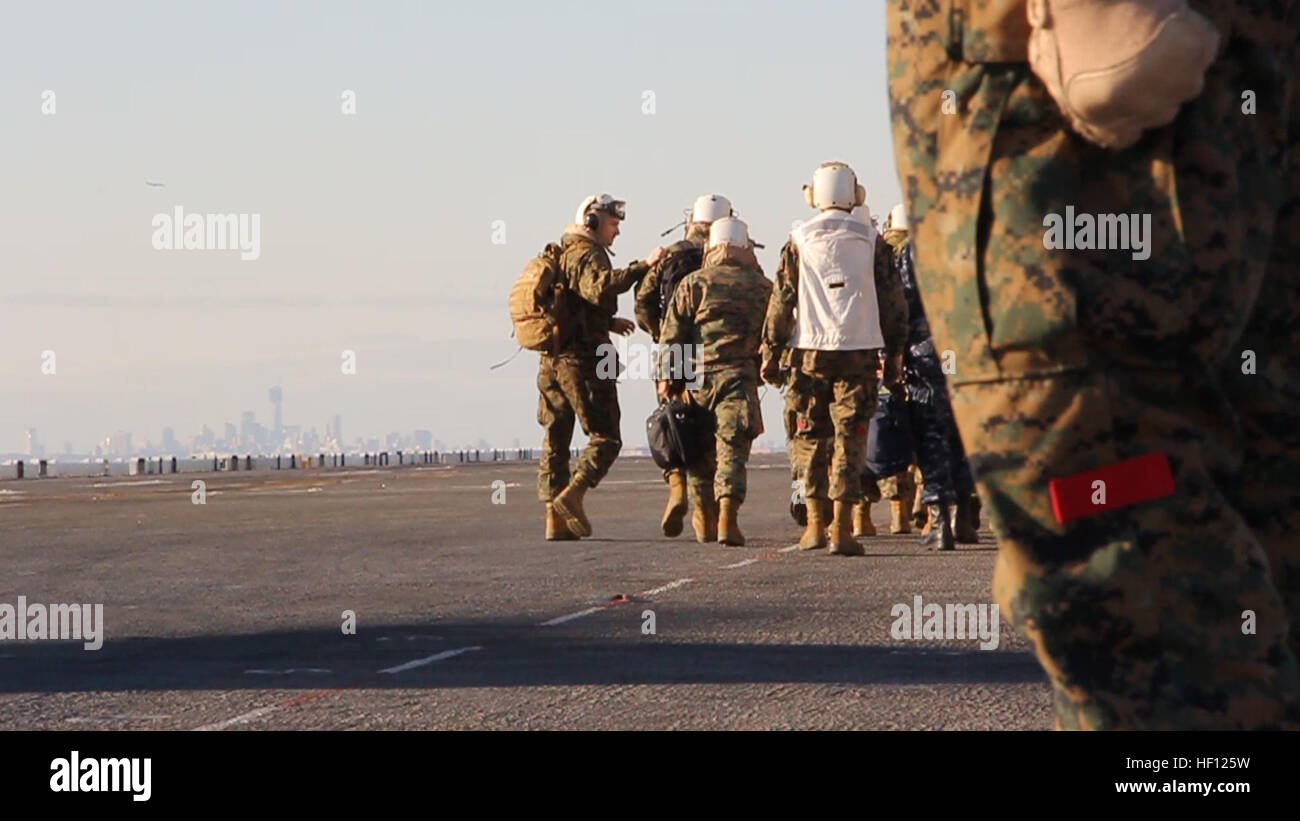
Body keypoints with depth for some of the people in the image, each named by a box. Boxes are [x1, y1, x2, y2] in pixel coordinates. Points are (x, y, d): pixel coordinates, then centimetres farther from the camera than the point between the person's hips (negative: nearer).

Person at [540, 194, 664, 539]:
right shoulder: (585, 255, -10)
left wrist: (609, 322, 24)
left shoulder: (563, 254, 21)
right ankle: (571, 496, -19)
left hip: (552, 359, 9)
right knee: (606, 438, -4)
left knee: (555, 441, 9)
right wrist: (642, 266, -33)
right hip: (583, 360, -9)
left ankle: (555, 518, 7)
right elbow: (600, 287, -31)